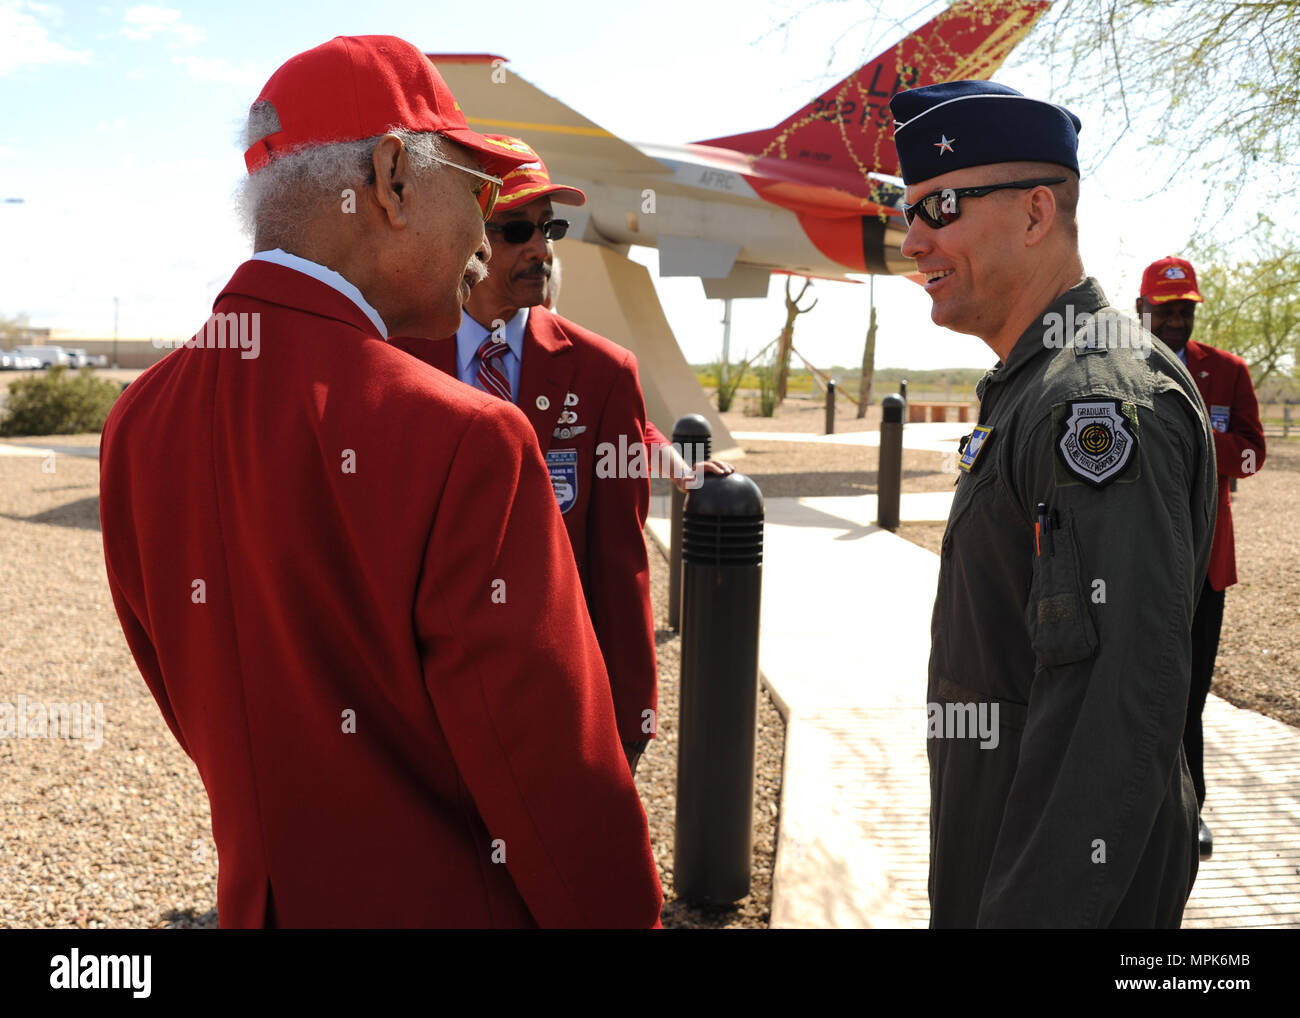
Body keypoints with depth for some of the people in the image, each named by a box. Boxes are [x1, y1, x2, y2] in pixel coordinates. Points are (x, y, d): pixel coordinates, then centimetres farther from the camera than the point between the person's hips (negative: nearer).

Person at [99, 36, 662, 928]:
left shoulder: (135, 425, -6)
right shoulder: (465, 445, -29)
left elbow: (196, 711, 6)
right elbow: (567, 797, -24)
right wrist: (626, 913, -7)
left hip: (256, 896, 6)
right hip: (447, 902, -5)